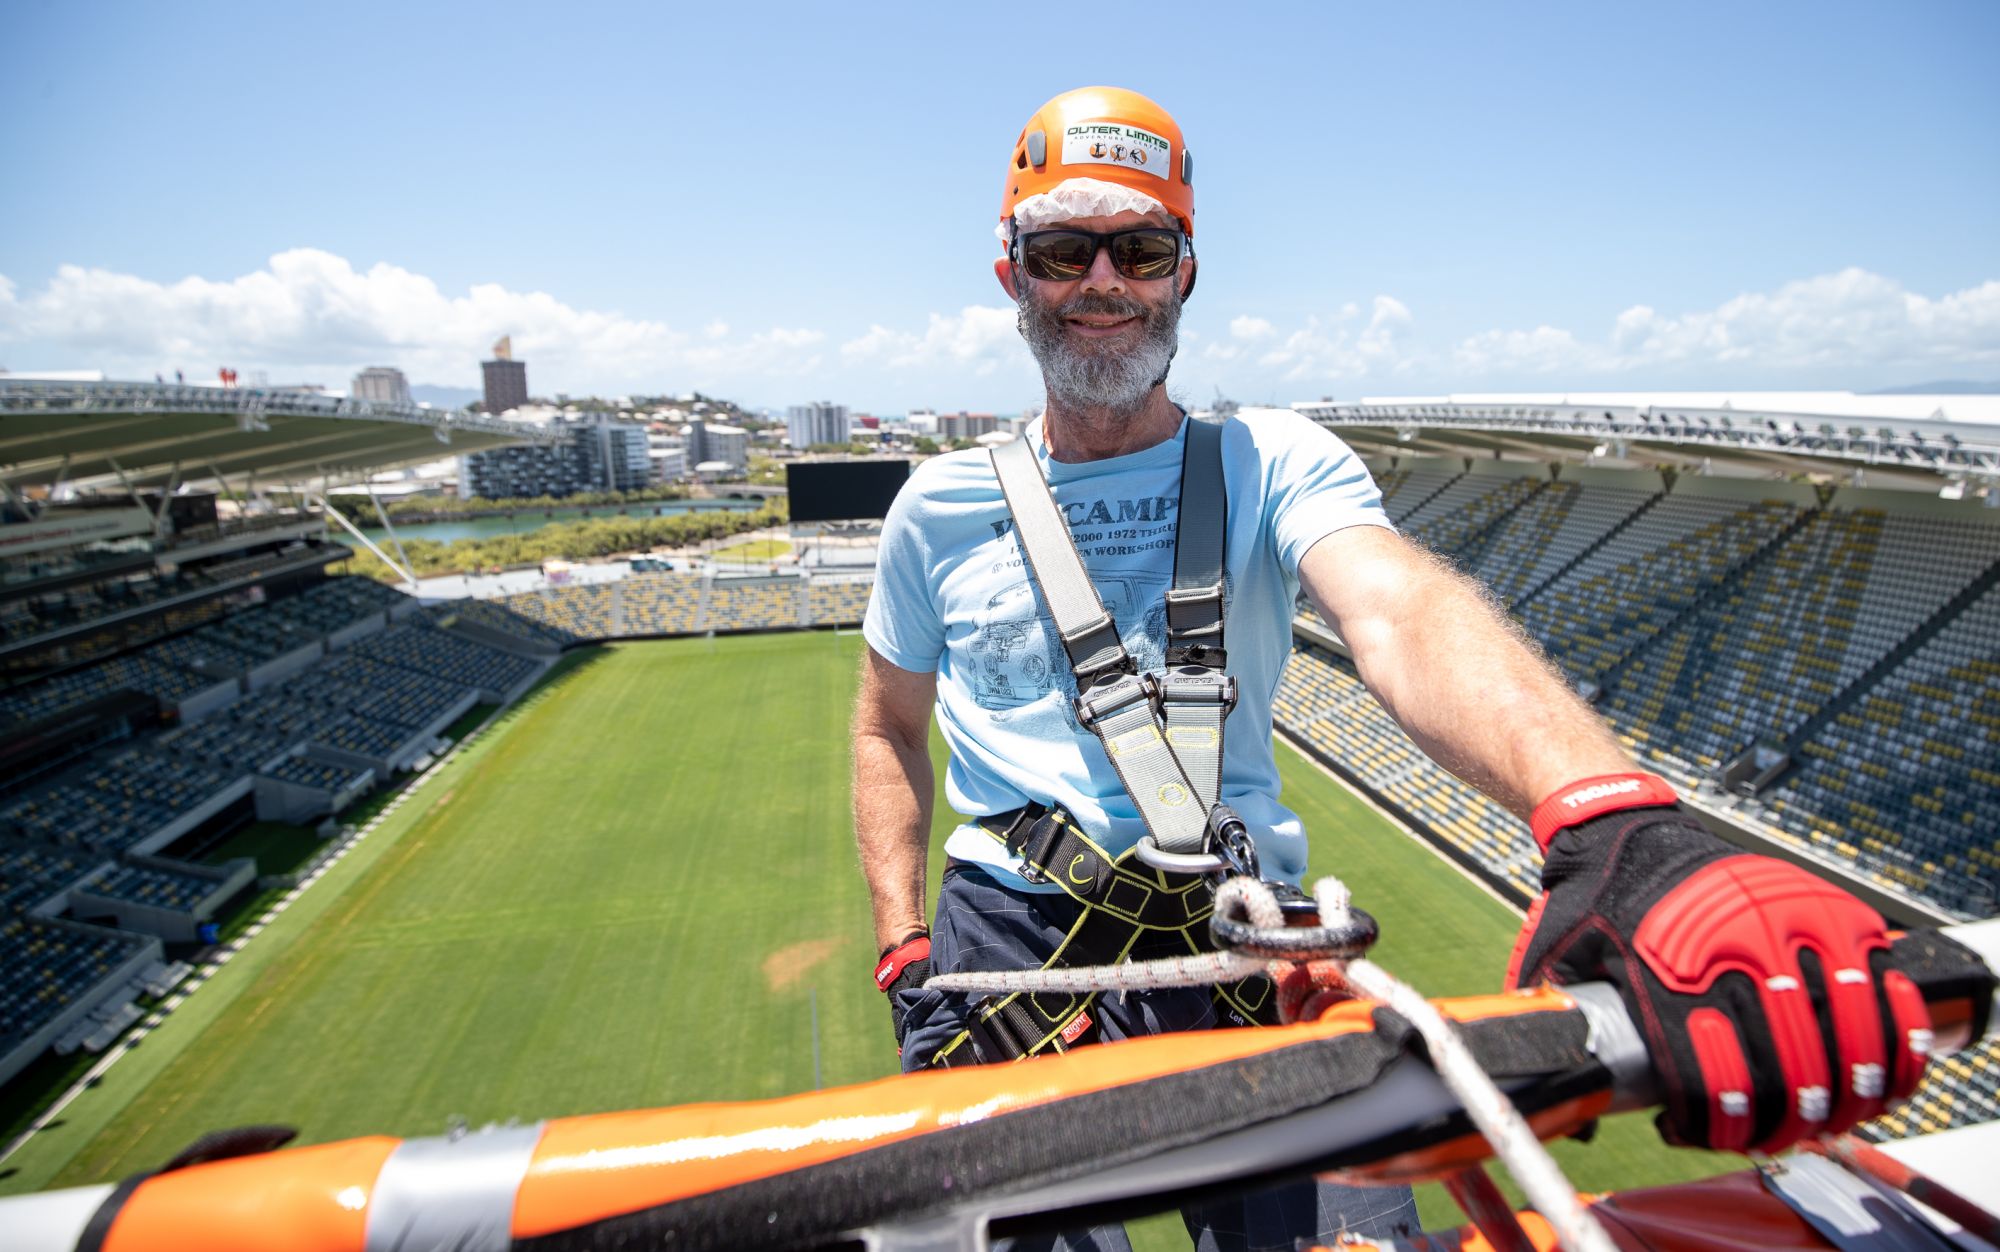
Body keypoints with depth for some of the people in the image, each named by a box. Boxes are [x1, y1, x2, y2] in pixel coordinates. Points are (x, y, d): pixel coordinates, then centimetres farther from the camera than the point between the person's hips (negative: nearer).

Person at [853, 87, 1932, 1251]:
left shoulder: (1273, 463, -3)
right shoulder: (942, 505, 3)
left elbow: (1401, 612, -24)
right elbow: (890, 727, 13)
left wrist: (1618, 824, -43)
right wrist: (904, 949, 3)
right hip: (1005, 943, 1)